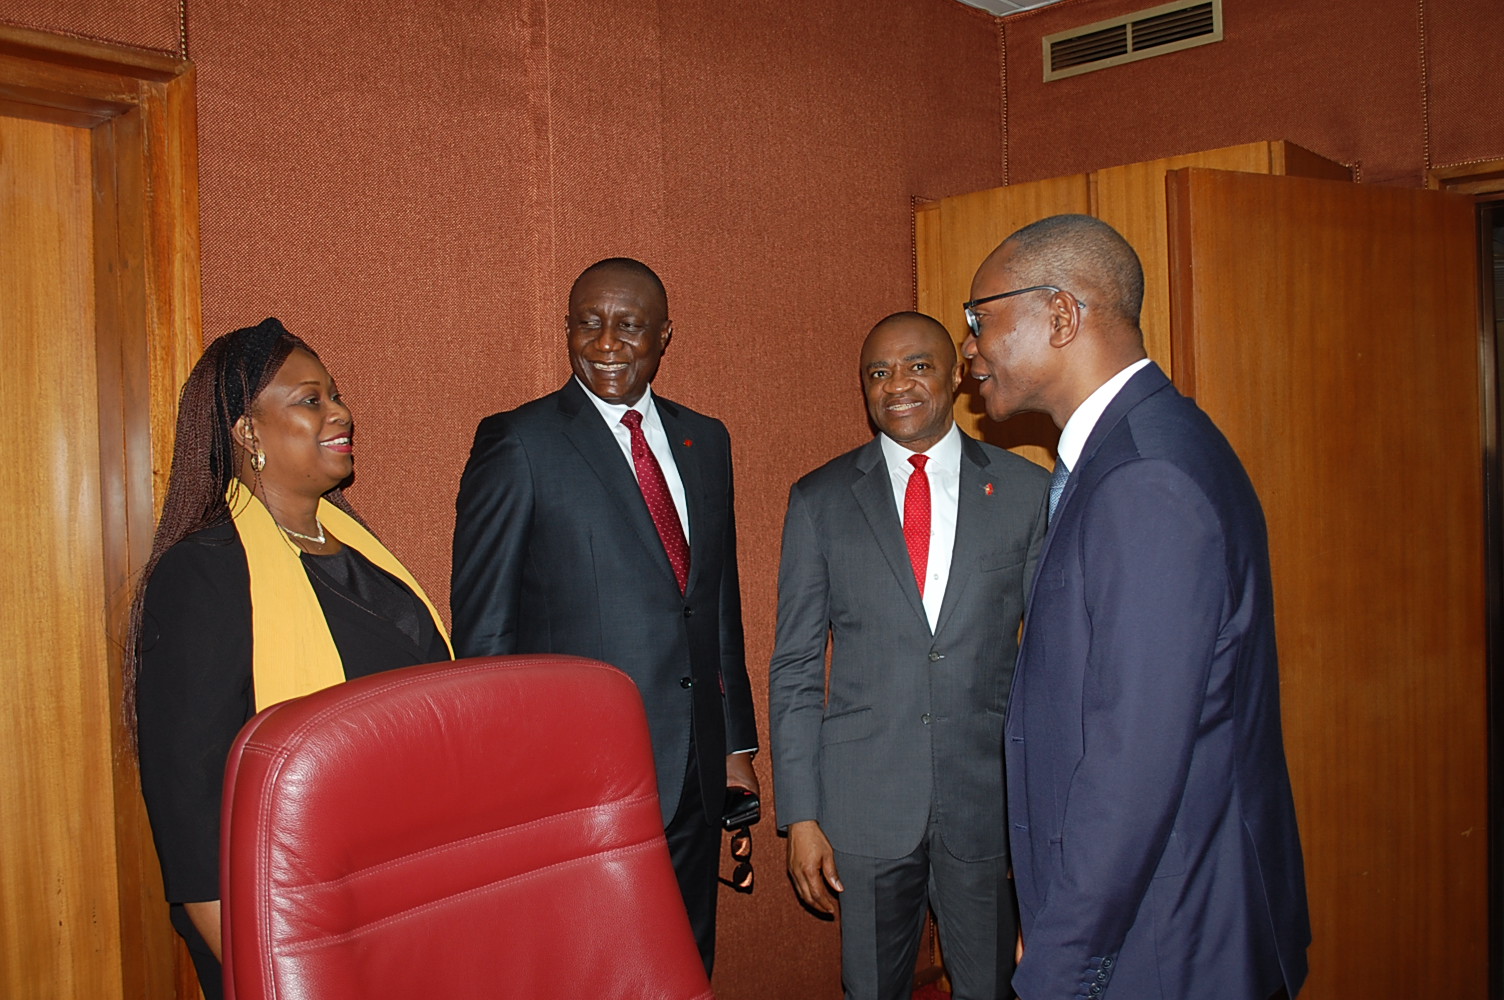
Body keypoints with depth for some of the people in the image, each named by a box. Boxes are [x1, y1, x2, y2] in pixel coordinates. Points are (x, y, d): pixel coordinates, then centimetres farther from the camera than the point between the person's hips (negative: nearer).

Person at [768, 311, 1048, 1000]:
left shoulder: (1027, 491, 0)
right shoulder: (820, 500, 0)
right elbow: (794, 668, 1)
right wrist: (801, 816, -4)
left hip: (991, 796, 0)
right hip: (865, 803, 0)